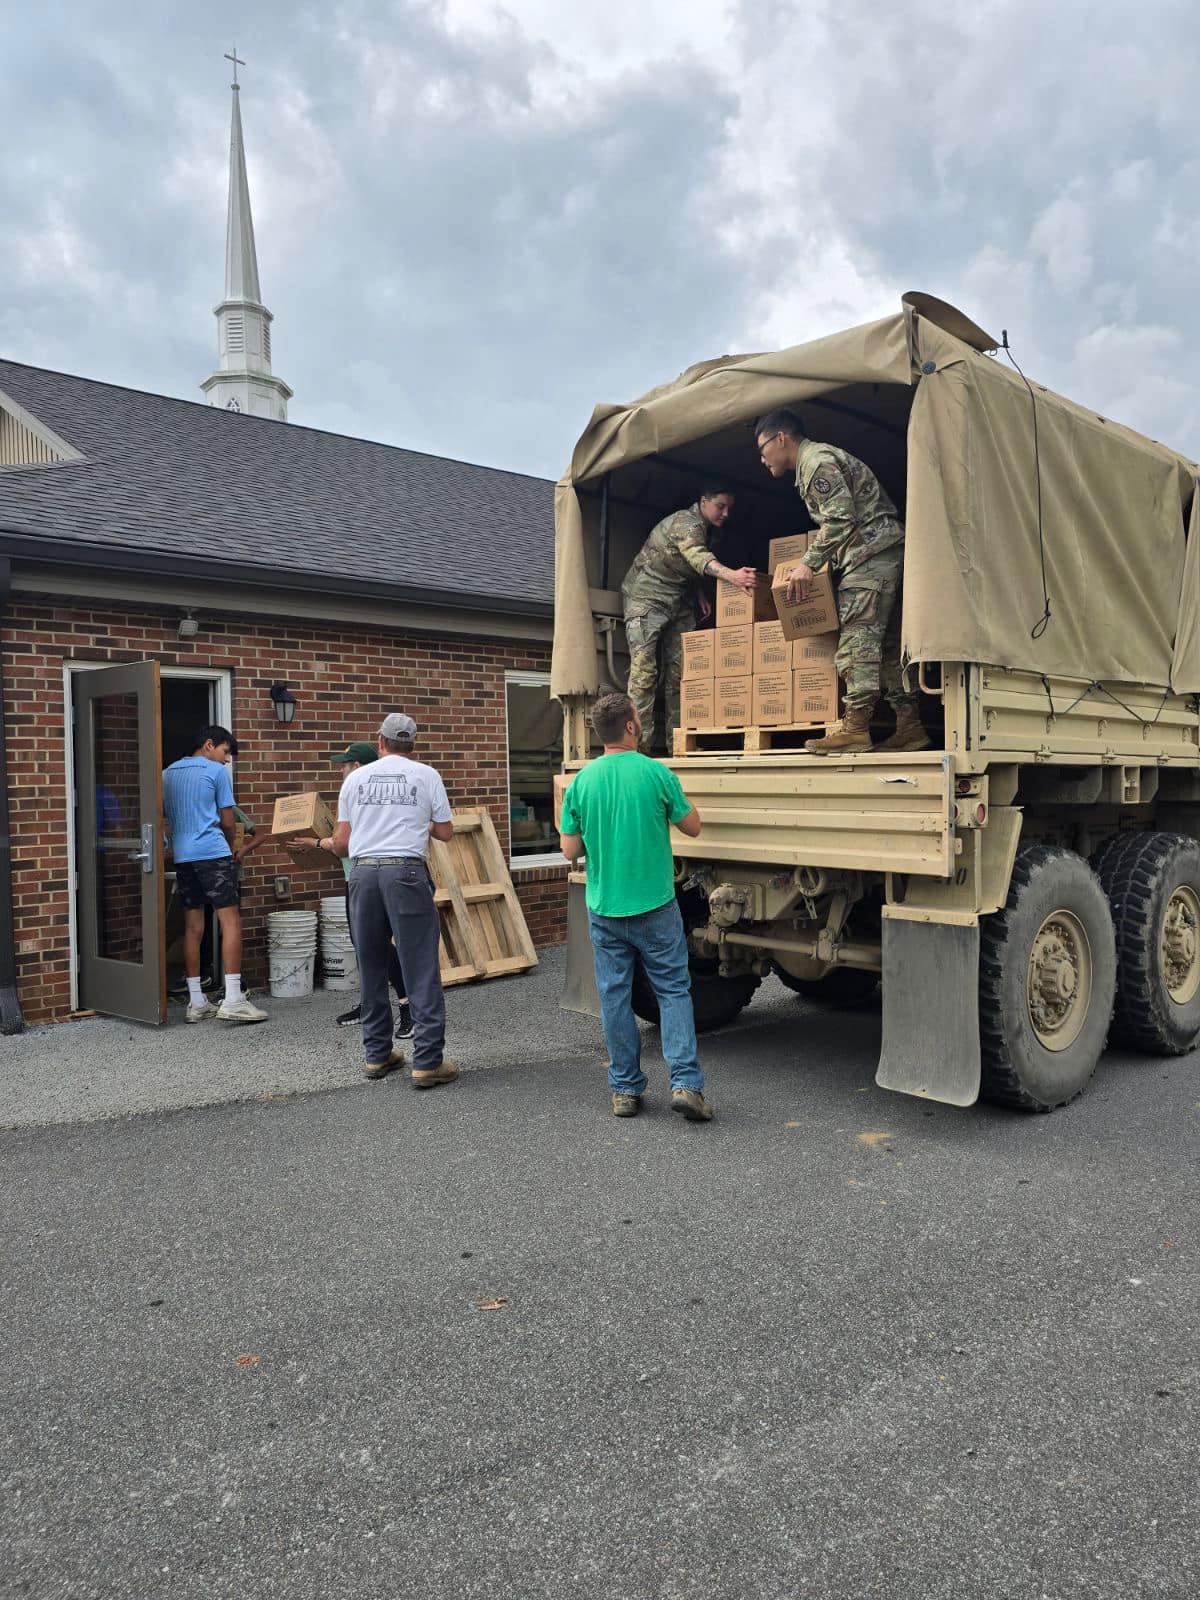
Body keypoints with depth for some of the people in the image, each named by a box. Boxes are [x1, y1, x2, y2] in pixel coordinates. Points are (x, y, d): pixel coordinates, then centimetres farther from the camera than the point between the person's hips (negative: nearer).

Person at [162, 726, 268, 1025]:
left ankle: (196, 1003, 9)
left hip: (182, 857, 7)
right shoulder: (216, 771, 0)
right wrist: (230, 847, 21)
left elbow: (166, 819, 21)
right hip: (213, 854, -6)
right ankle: (232, 1000, -15)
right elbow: (227, 821, 4)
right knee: (231, 922, -7)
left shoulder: (169, 773, 17)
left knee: (193, 929, 8)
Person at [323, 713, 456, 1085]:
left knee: (371, 969, 13)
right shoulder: (426, 775, 5)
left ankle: (377, 1055, 21)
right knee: (421, 970, -1)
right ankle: (427, 1062, -2)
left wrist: (325, 843, 35)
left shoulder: (355, 778, 12)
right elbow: (446, 832, 9)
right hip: (407, 873, -3)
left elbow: (342, 844, 12)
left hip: (363, 873, 3)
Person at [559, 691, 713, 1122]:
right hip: (654, 907, -2)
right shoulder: (656, 773, -10)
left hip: (605, 909, 2)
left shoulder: (581, 782, -3)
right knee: (673, 990, 8)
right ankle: (685, 1082, -1)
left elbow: (570, 850, 0)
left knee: (615, 996, 11)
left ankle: (625, 1090, 18)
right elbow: (692, 827, 1)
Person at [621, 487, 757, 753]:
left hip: (680, 602, 8)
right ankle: (640, 744, -15)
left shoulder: (712, 531, 9)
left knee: (679, 671, -2)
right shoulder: (685, 523, -18)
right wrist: (731, 575, -56)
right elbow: (698, 557, -39)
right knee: (644, 670, -15)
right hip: (647, 597, -8)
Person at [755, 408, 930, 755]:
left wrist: (809, 564, -13)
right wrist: (815, 563, 23)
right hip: (884, 554, 11)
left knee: (858, 636, -16)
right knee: (887, 642, 7)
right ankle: (909, 727, 6)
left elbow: (840, 519, -17)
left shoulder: (817, 460, -8)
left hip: (872, 551, -11)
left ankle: (855, 727, -20)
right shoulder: (812, 463, 25)